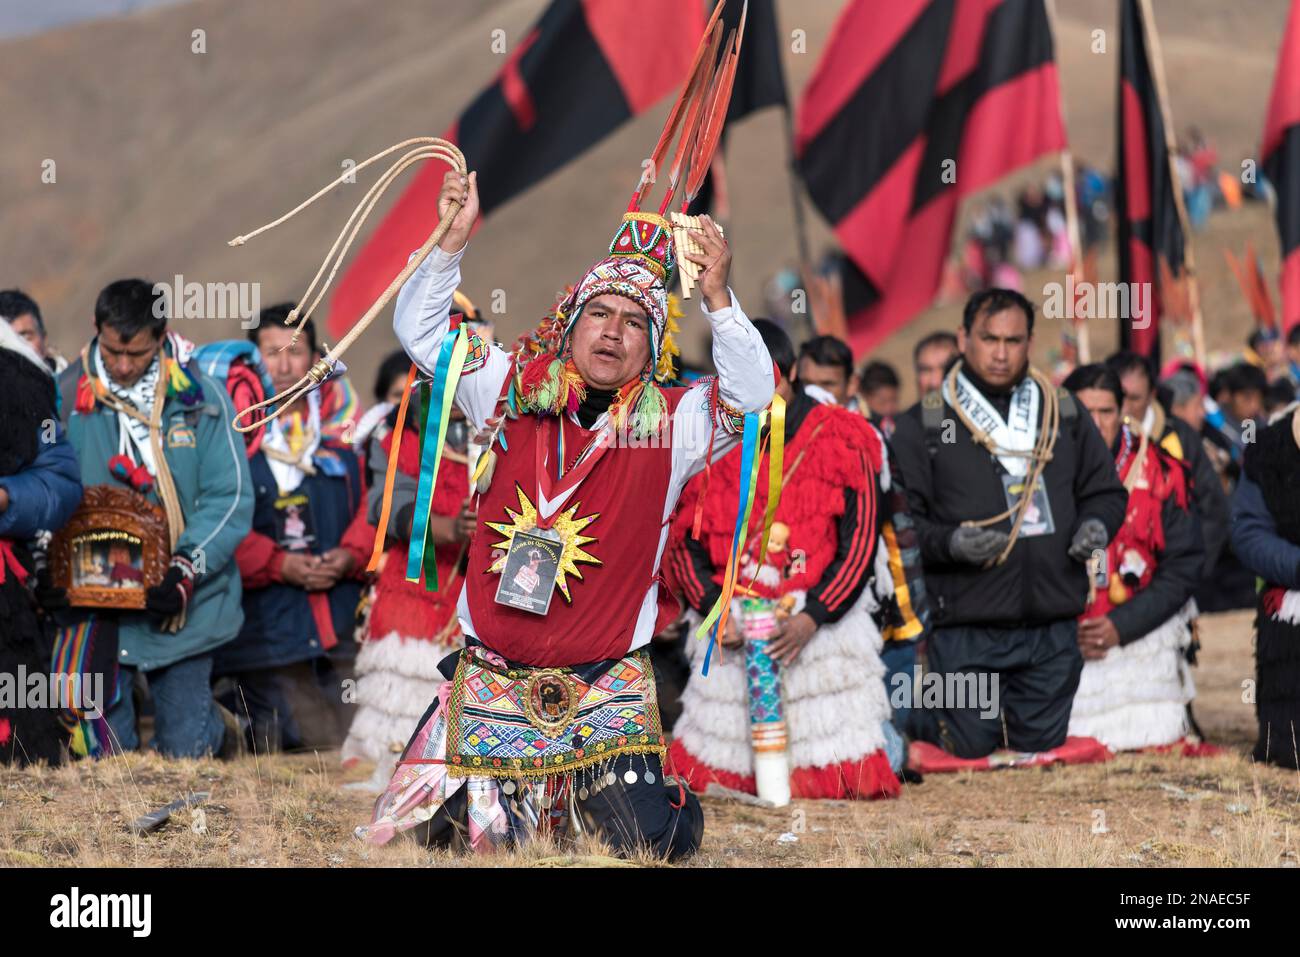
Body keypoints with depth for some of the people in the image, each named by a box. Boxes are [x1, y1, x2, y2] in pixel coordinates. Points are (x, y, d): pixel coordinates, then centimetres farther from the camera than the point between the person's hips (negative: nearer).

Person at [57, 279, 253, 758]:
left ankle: (217, 729, 39)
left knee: (185, 754, 4)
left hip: (184, 609, 0)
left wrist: (184, 573, -18)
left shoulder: (201, 397, -2)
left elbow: (230, 499, -5)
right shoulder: (65, 399, -1)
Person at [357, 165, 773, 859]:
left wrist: (718, 300, -28)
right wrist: (453, 242, -9)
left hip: (607, 685, -1)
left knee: (641, 843, -14)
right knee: (407, 832, -1)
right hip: (491, 675, 2)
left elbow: (753, 392, -17)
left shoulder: (670, 425, -2)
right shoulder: (511, 393, 3)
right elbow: (420, 331, 3)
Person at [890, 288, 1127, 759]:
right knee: (971, 746, -3)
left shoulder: (1064, 413, 11)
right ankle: (913, 709, 28)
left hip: (1051, 629, 3)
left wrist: (1097, 525, -4)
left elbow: (1106, 491, 19)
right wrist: (948, 543, -20)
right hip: (965, 628, -3)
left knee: (1041, 743, 8)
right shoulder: (923, 425, 0)